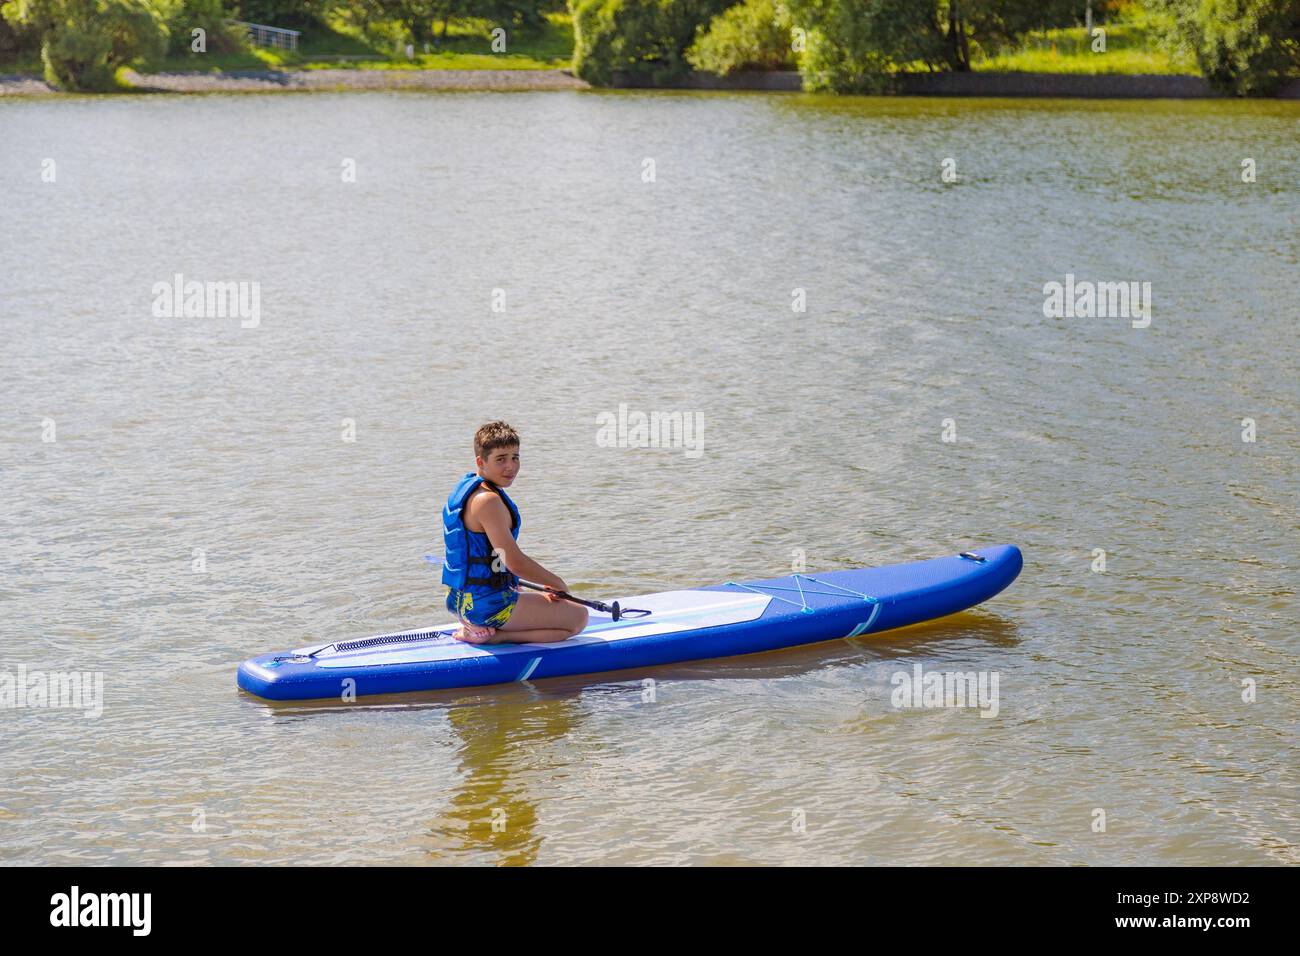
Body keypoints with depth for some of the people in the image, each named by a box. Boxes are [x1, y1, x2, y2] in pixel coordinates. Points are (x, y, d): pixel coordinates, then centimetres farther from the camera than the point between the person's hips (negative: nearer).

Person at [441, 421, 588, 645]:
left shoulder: (465, 488, 11)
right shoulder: (488, 500, -21)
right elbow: (515, 563, -22)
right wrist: (557, 583, -5)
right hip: (488, 605, -10)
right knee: (578, 616, -4)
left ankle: (481, 629, 9)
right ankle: (493, 636, -9)